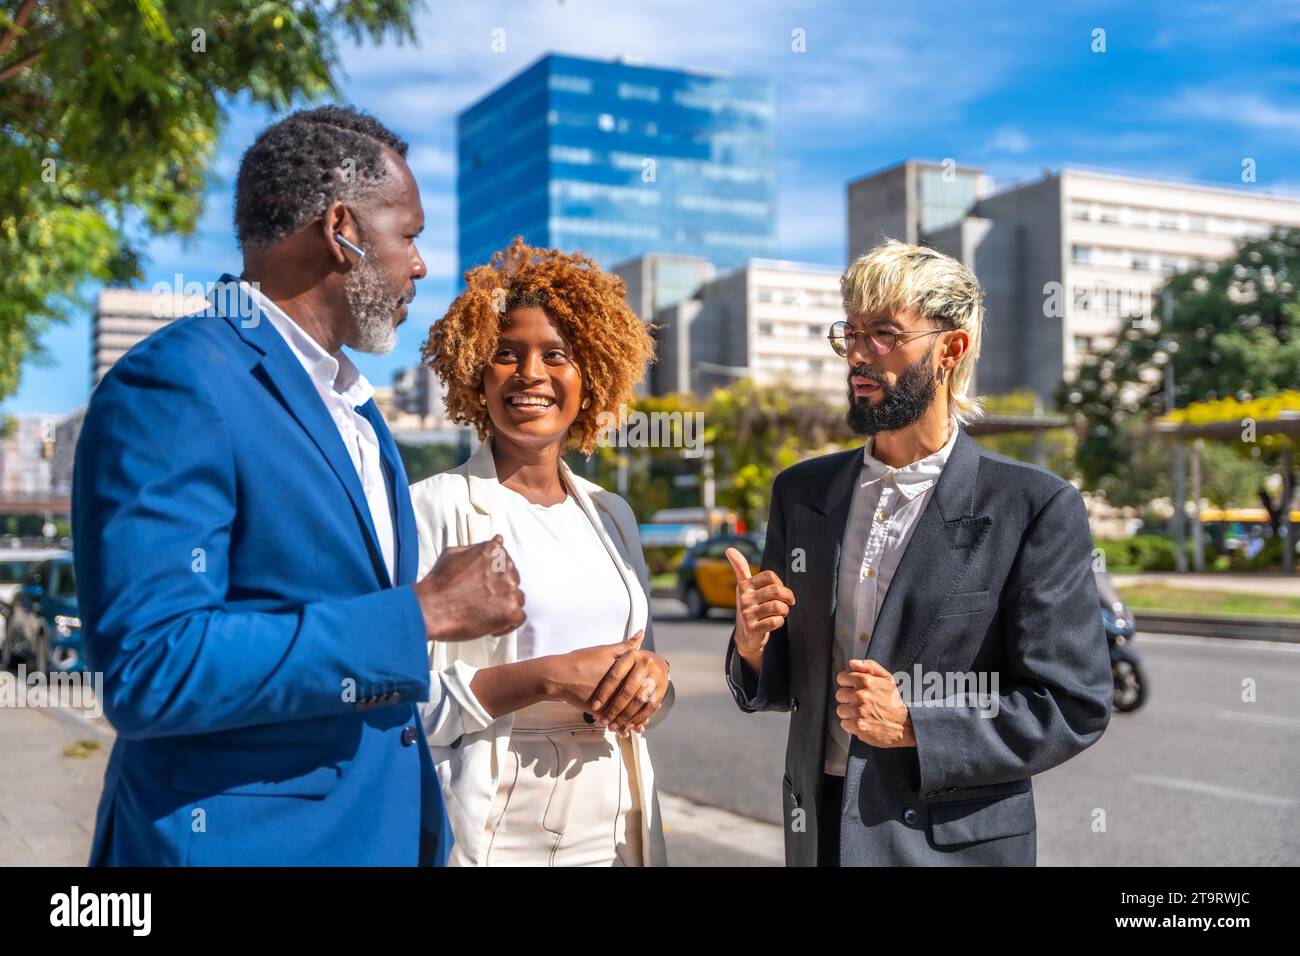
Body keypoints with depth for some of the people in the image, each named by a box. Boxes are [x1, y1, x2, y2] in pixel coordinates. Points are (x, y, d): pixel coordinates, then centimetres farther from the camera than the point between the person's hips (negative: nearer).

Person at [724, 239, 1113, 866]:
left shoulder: (1038, 509, -11)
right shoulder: (800, 492, 2)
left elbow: (1073, 707, -12)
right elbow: (779, 687, 9)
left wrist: (915, 728, -20)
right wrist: (753, 646, -12)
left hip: (957, 843, -4)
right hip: (818, 836, 4)